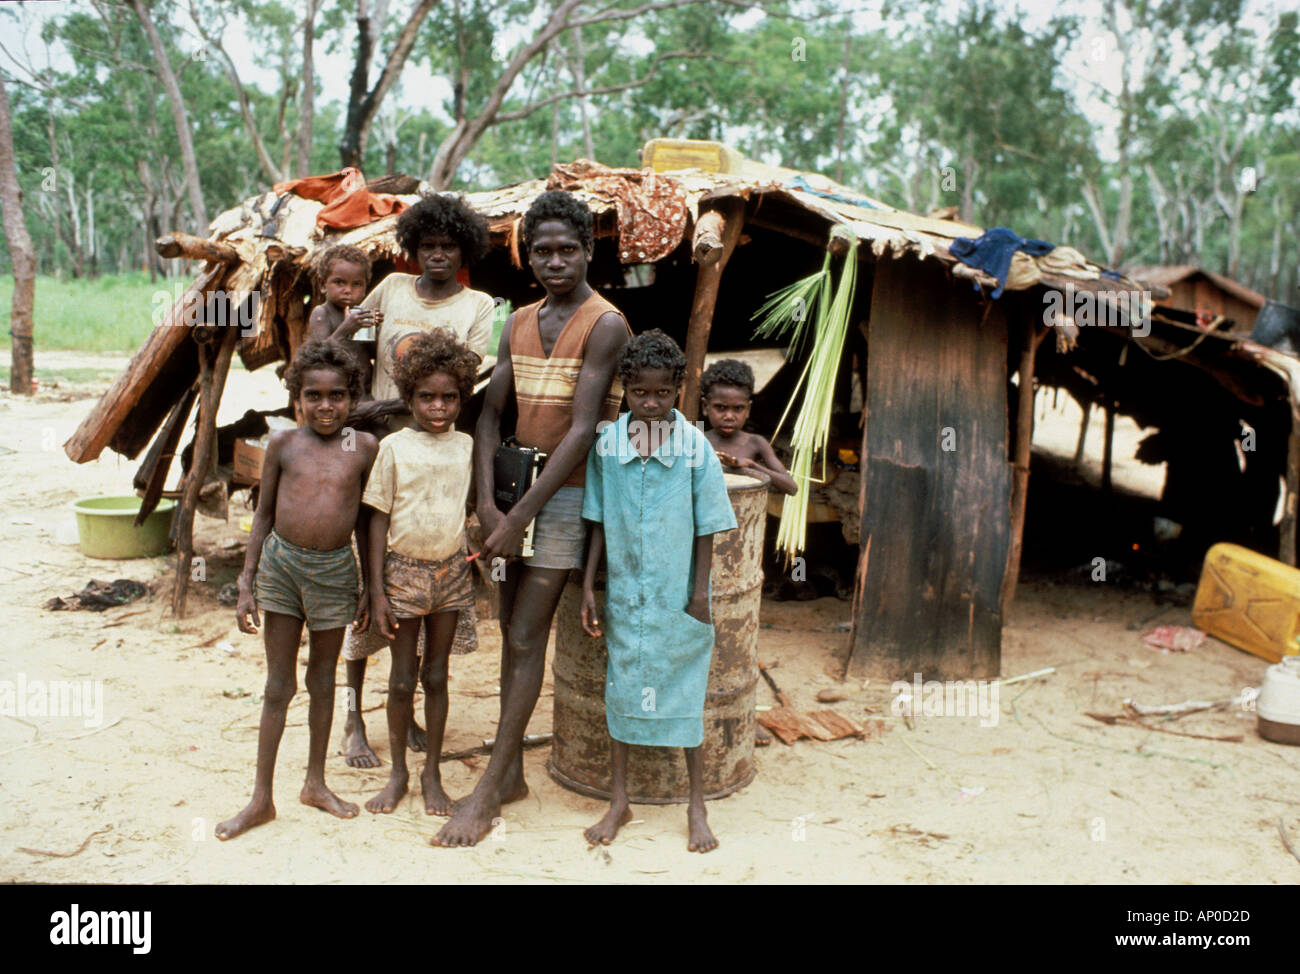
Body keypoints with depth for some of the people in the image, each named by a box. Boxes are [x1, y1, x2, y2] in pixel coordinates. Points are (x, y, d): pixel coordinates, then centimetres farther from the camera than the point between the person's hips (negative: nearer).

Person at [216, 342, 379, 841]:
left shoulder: (364, 447, -3)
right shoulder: (282, 443, -2)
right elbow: (264, 513, 4)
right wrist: (246, 585, 2)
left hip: (335, 571, 0)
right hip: (281, 564, 0)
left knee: (322, 680, 14)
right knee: (278, 685, 7)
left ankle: (315, 782, 31)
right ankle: (261, 798, 18)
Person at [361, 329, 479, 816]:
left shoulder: (466, 445, 1)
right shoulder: (394, 447, -6)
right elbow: (379, 519, -5)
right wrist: (377, 591, -7)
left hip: (450, 572, 2)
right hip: (404, 570, -2)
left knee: (436, 675, 11)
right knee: (402, 679, 7)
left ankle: (432, 773, 24)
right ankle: (397, 772, 25)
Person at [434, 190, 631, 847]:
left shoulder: (605, 324, -11)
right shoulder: (518, 324, 11)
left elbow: (583, 431, -17)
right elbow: (490, 415, 6)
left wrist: (519, 516, -19)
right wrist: (486, 503, -7)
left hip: (567, 491, -7)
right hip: (516, 486, 7)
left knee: (525, 637, -5)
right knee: (513, 632, 10)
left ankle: (487, 791, 3)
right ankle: (512, 774, 21)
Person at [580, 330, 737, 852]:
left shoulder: (695, 447, -9)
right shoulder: (607, 444, -4)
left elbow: (707, 526, -4)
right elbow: (598, 522, 3)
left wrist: (700, 592, -5)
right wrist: (588, 586, 0)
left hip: (678, 594, -2)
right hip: (624, 590, 2)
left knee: (685, 694, 8)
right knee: (620, 688, 10)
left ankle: (697, 806, 24)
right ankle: (619, 801, 27)